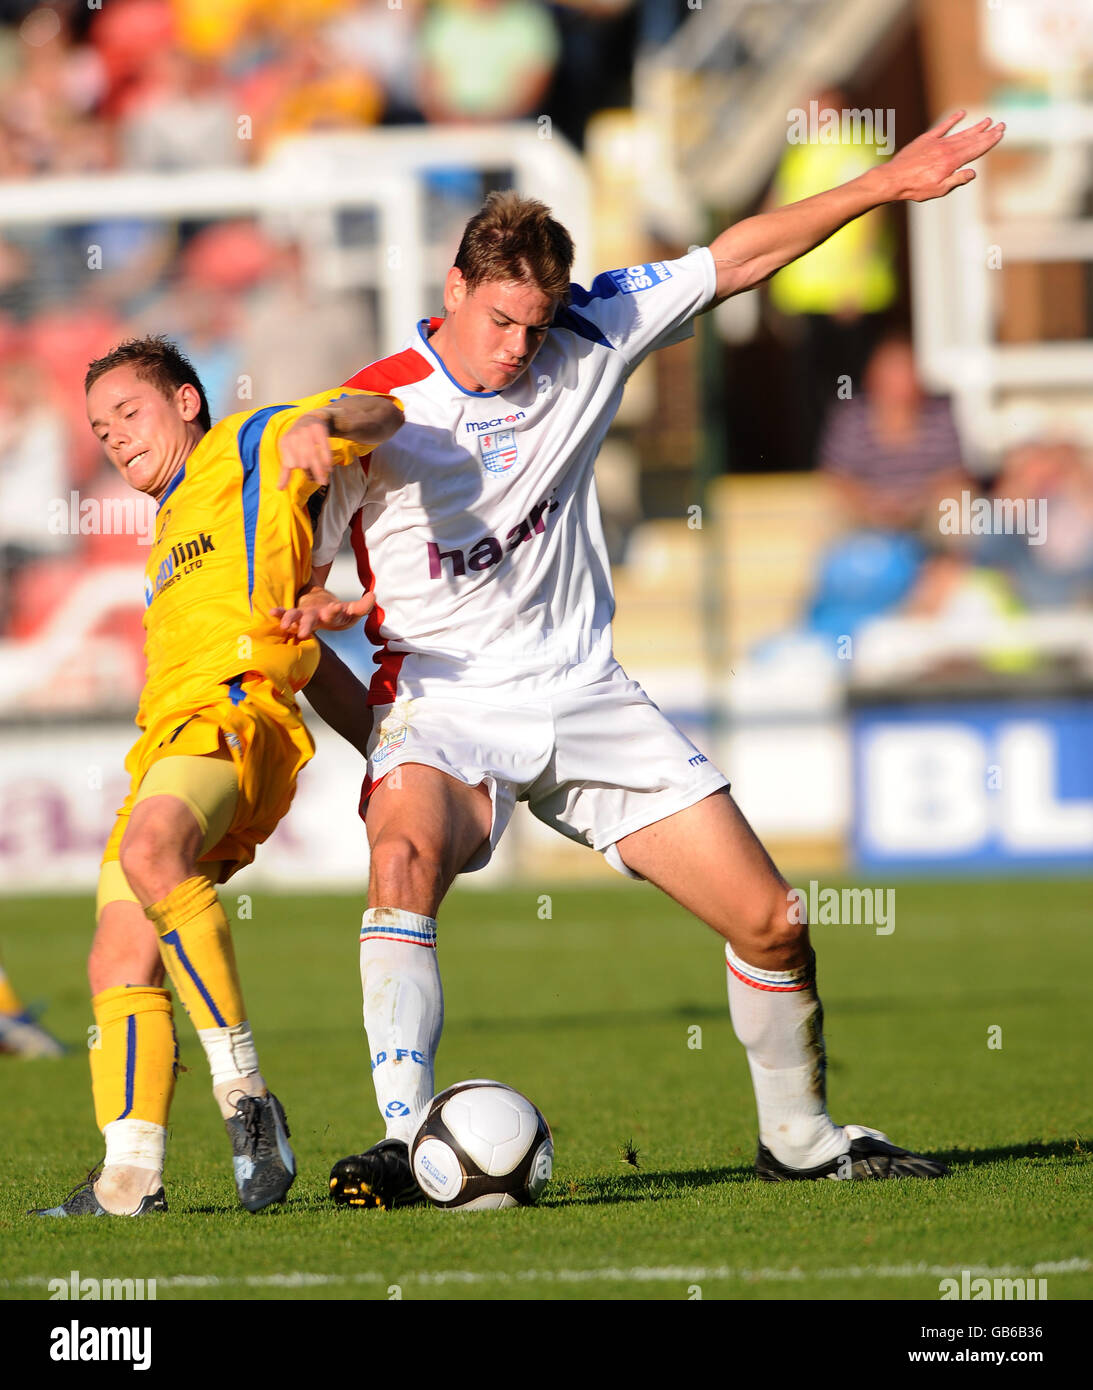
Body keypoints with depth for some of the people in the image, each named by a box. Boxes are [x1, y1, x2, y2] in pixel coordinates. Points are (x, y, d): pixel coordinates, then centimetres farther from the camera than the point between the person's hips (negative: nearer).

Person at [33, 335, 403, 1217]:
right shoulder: (171, 535, 36)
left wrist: (320, 424, -22)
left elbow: (381, 414, 0)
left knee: (150, 850, -36)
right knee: (120, 967, -5)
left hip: (237, 713, -9)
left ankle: (244, 1091, -37)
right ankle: (131, 1176, -12)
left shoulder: (249, 449, 13)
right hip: (166, 741, 9)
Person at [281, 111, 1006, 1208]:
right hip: (442, 705, -4)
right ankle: (403, 1141, -38)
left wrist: (880, 187, 3)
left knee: (771, 924, -1)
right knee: (405, 851, -38)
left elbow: (733, 261, 6)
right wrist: (299, 609, -26)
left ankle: (800, 1135, 23)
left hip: (584, 695, 4)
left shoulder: (586, 341, -2)